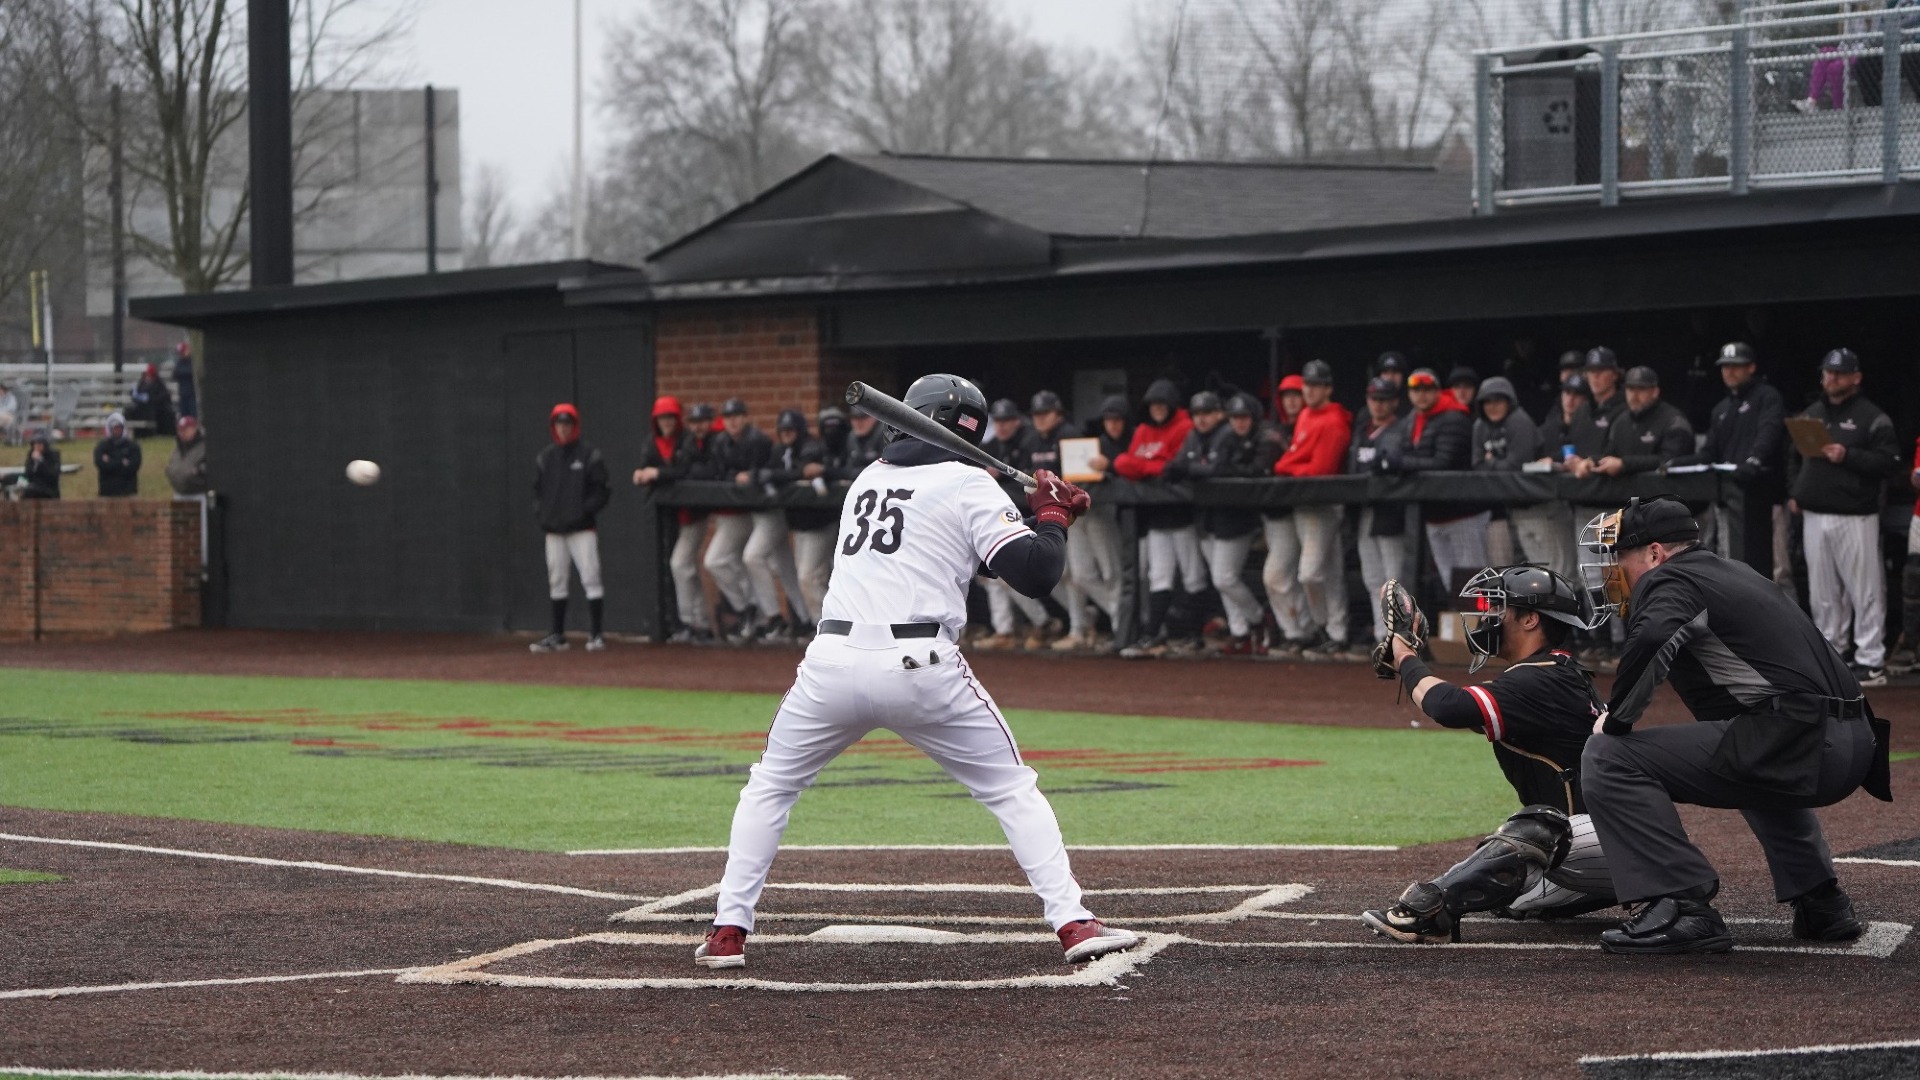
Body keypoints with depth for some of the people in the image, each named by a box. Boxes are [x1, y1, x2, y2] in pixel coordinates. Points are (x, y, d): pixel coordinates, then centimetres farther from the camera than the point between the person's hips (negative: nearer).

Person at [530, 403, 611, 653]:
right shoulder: (544, 457, 11)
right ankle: (558, 636, 16)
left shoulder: (589, 457, -2)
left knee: (590, 579, -9)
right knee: (556, 582, 8)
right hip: (553, 529, 5)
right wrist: (540, 512, 3)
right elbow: (538, 489, 18)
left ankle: (596, 635, -5)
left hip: (582, 528, -5)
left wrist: (585, 510, -14)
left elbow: (602, 491, -3)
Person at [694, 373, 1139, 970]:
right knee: (1012, 789, 10)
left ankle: (728, 933, 12)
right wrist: (1054, 516, 14)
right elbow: (1035, 573, -3)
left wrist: (1030, 509, 30)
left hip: (832, 659, 4)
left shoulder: (868, 479, 23)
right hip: (920, 665, -3)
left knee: (769, 786, 21)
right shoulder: (969, 485, 5)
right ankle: (1072, 923, 0)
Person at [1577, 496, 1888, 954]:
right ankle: (1821, 903, 33)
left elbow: (1650, 641, -24)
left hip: (1797, 741, -9)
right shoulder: (1738, 573, 27)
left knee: (1607, 758, -8)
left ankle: (1683, 908, -12)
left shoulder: (1669, 581, -1)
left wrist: (1616, 718, -9)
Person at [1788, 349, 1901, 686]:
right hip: (1813, 516, 6)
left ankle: (1871, 661, -6)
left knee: (1865, 590, -7)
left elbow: (1889, 462, -10)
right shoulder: (1809, 415, 18)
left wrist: (1847, 456, -19)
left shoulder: (1872, 418, -2)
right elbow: (1794, 458, 26)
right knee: (1822, 592, 9)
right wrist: (1794, 492, 10)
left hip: (1855, 517, -6)